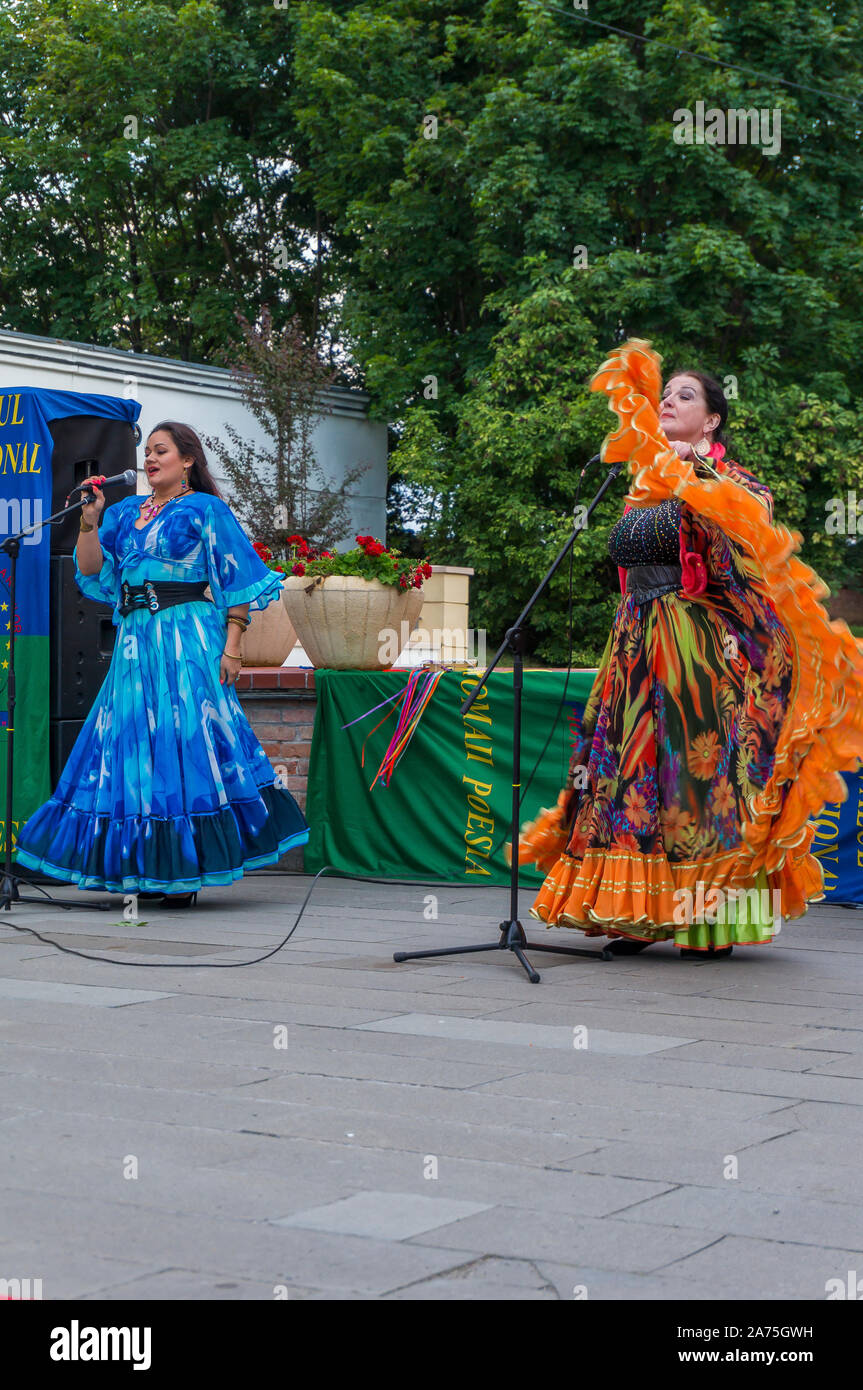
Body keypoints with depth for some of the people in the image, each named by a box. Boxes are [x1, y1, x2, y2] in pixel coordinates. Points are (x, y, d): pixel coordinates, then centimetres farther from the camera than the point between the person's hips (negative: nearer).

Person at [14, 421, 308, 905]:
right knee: (133, 741, 3)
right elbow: (92, 573, 12)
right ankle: (149, 867, 9)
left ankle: (186, 871, -4)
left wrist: (232, 646, -12)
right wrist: (89, 522, -2)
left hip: (188, 638, -6)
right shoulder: (125, 513, 18)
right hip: (135, 639, 6)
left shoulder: (207, 510, 1)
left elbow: (237, 580, -4)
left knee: (186, 738, -8)